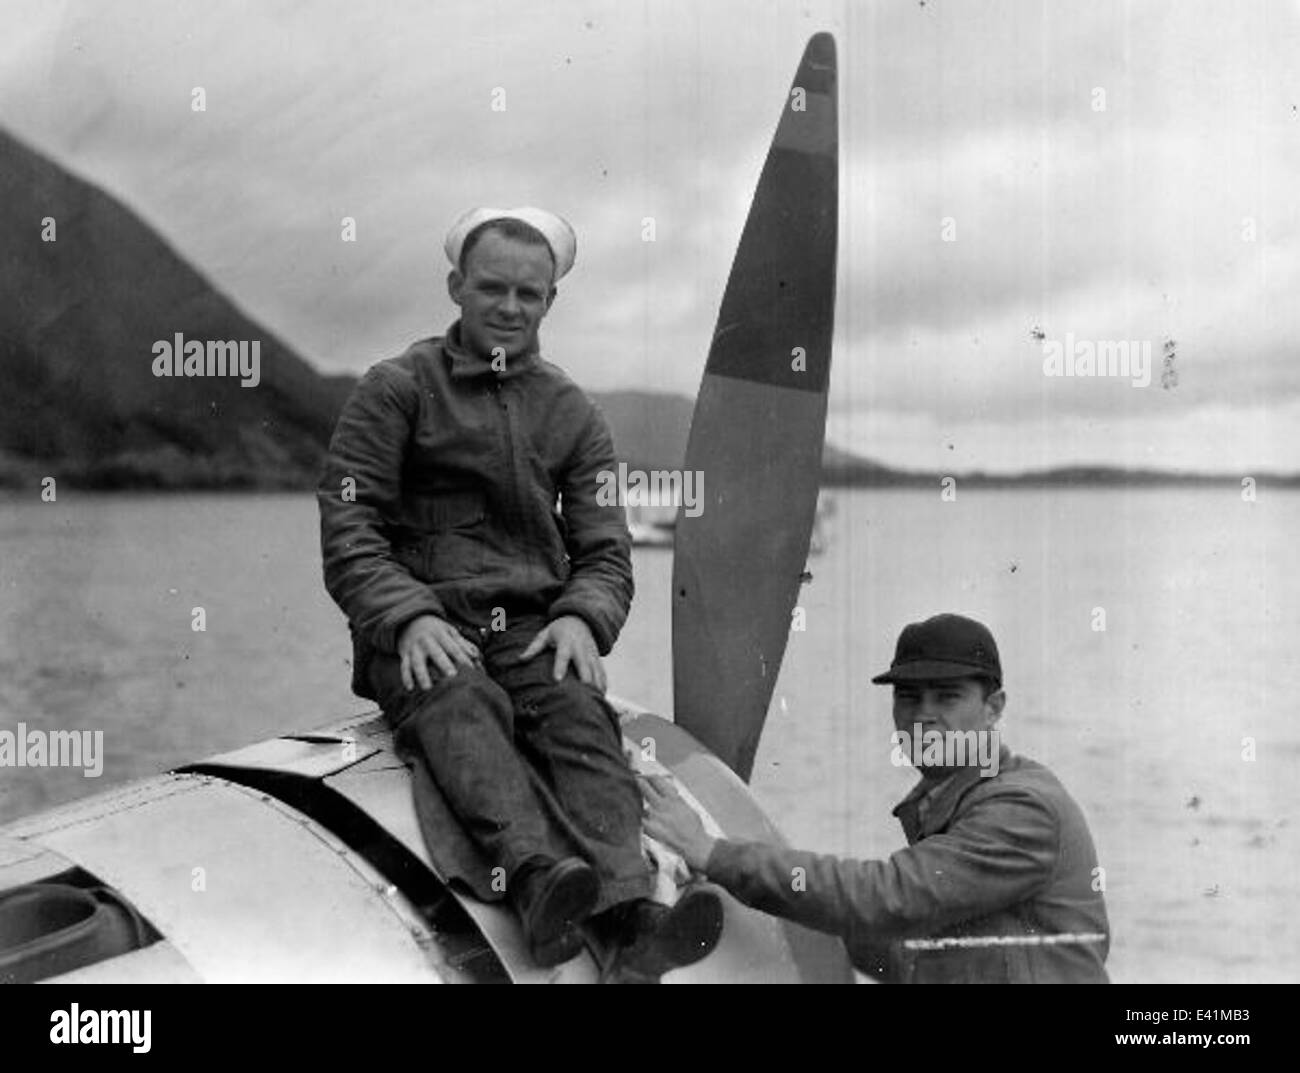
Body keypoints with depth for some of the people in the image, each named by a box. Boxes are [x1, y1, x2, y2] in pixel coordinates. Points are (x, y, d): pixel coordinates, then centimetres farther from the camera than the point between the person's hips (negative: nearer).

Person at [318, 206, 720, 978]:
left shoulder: (572, 413, 20)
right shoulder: (397, 389, 10)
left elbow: (605, 549, 14)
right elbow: (349, 532, 0)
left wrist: (581, 616, -10)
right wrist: (410, 616, -18)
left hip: (532, 629, 2)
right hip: (422, 634, -2)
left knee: (579, 714, -29)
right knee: (461, 707, -35)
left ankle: (626, 910, -50)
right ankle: (537, 872, -59)